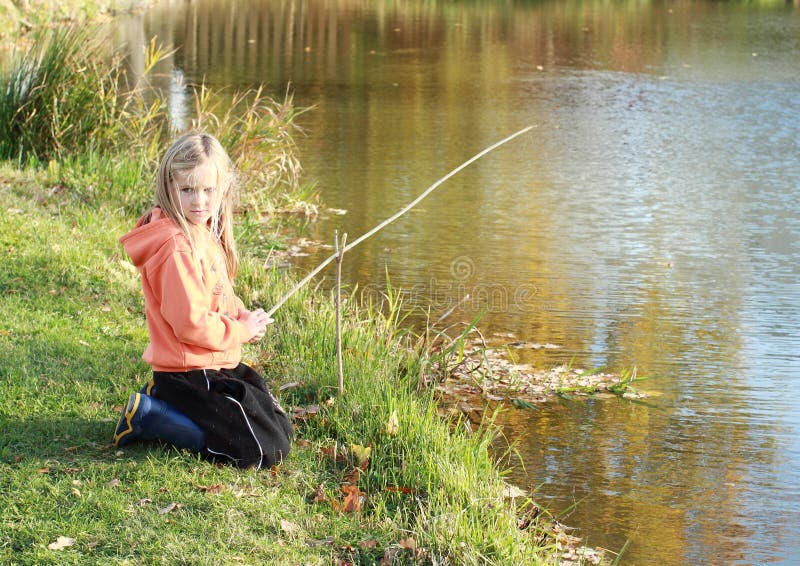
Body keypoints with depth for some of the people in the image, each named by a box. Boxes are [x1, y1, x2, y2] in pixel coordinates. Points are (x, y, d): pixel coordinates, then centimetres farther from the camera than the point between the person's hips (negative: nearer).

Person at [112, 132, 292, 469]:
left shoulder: (205, 234, 8)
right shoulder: (177, 246, -23)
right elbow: (190, 323, -24)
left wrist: (242, 316, 1)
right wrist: (241, 330, -11)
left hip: (216, 367, 10)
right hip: (190, 376, -10)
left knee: (280, 429, 17)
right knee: (267, 451, -11)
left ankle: (159, 402, 14)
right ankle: (149, 416, -7)